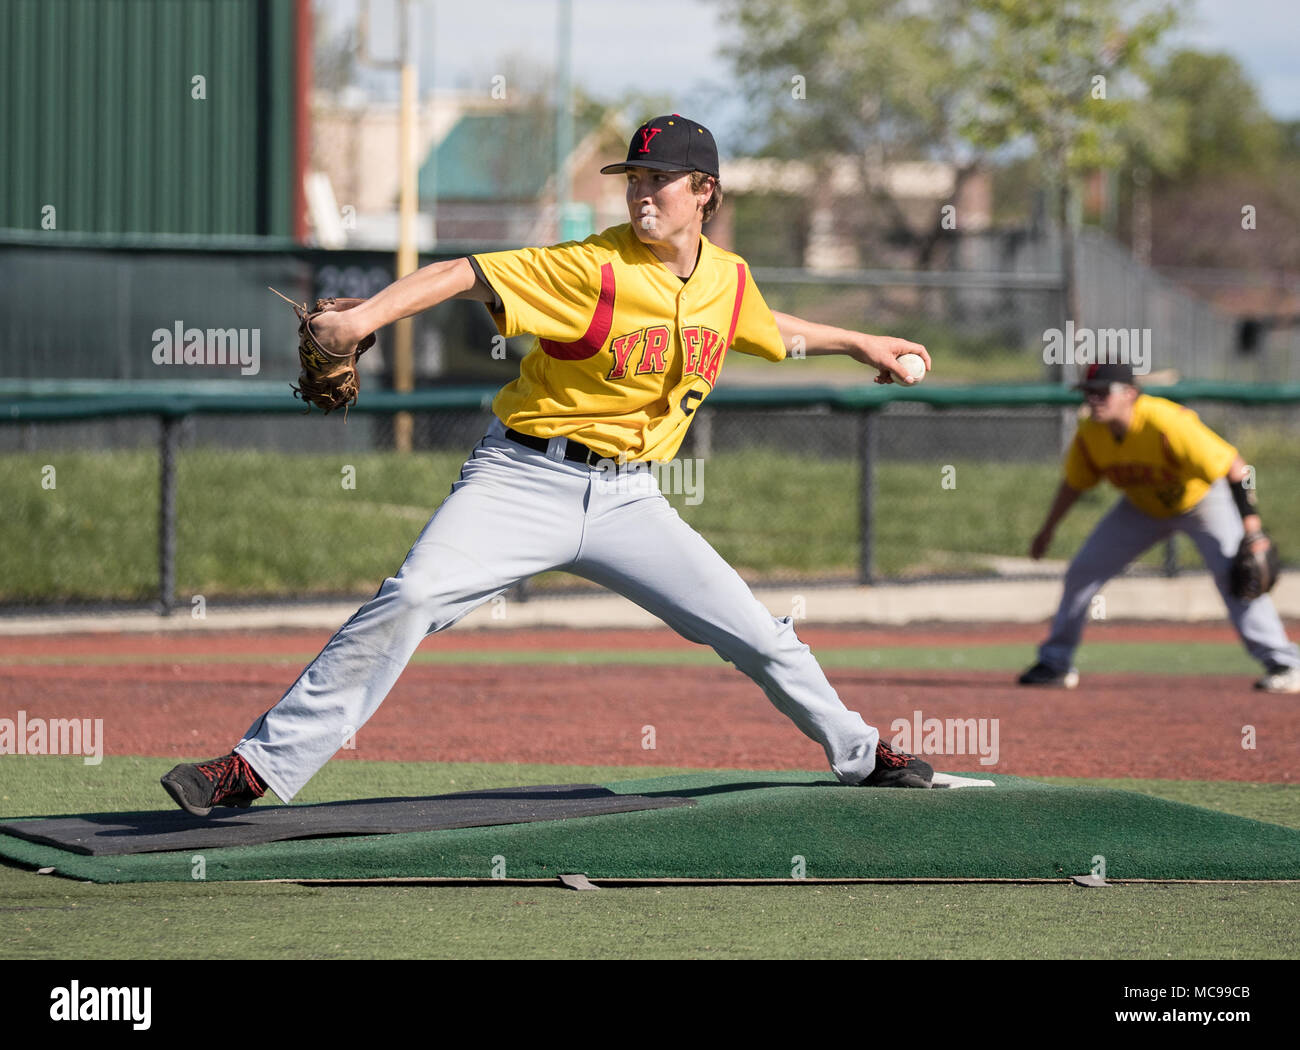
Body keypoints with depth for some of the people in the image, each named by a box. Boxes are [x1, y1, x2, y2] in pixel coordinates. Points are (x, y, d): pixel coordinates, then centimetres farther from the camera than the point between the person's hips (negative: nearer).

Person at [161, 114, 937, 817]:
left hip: (627, 497, 5)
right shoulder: (593, 270, -15)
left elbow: (768, 329, 28)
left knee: (757, 634, 3)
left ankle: (859, 753, 29)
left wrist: (858, 344, 32)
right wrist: (365, 317, -33)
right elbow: (466, 274, -21)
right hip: (525, 481, -5)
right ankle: (260, 765, -22)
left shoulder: (730, 279, 4)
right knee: (409, 601, -23)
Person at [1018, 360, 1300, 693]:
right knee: (1082, 572, 0)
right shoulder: (1089, 433, -19)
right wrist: (1047, 530, 10)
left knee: (1232, 574, -24)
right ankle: (1056, 662, 16)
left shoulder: (1168, 423, -37)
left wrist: (1251, 526, -38)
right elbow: (1074, 483, 2)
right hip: (1142, 509, 6)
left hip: (1203, 500, -5)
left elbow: (1235, 469, -33)